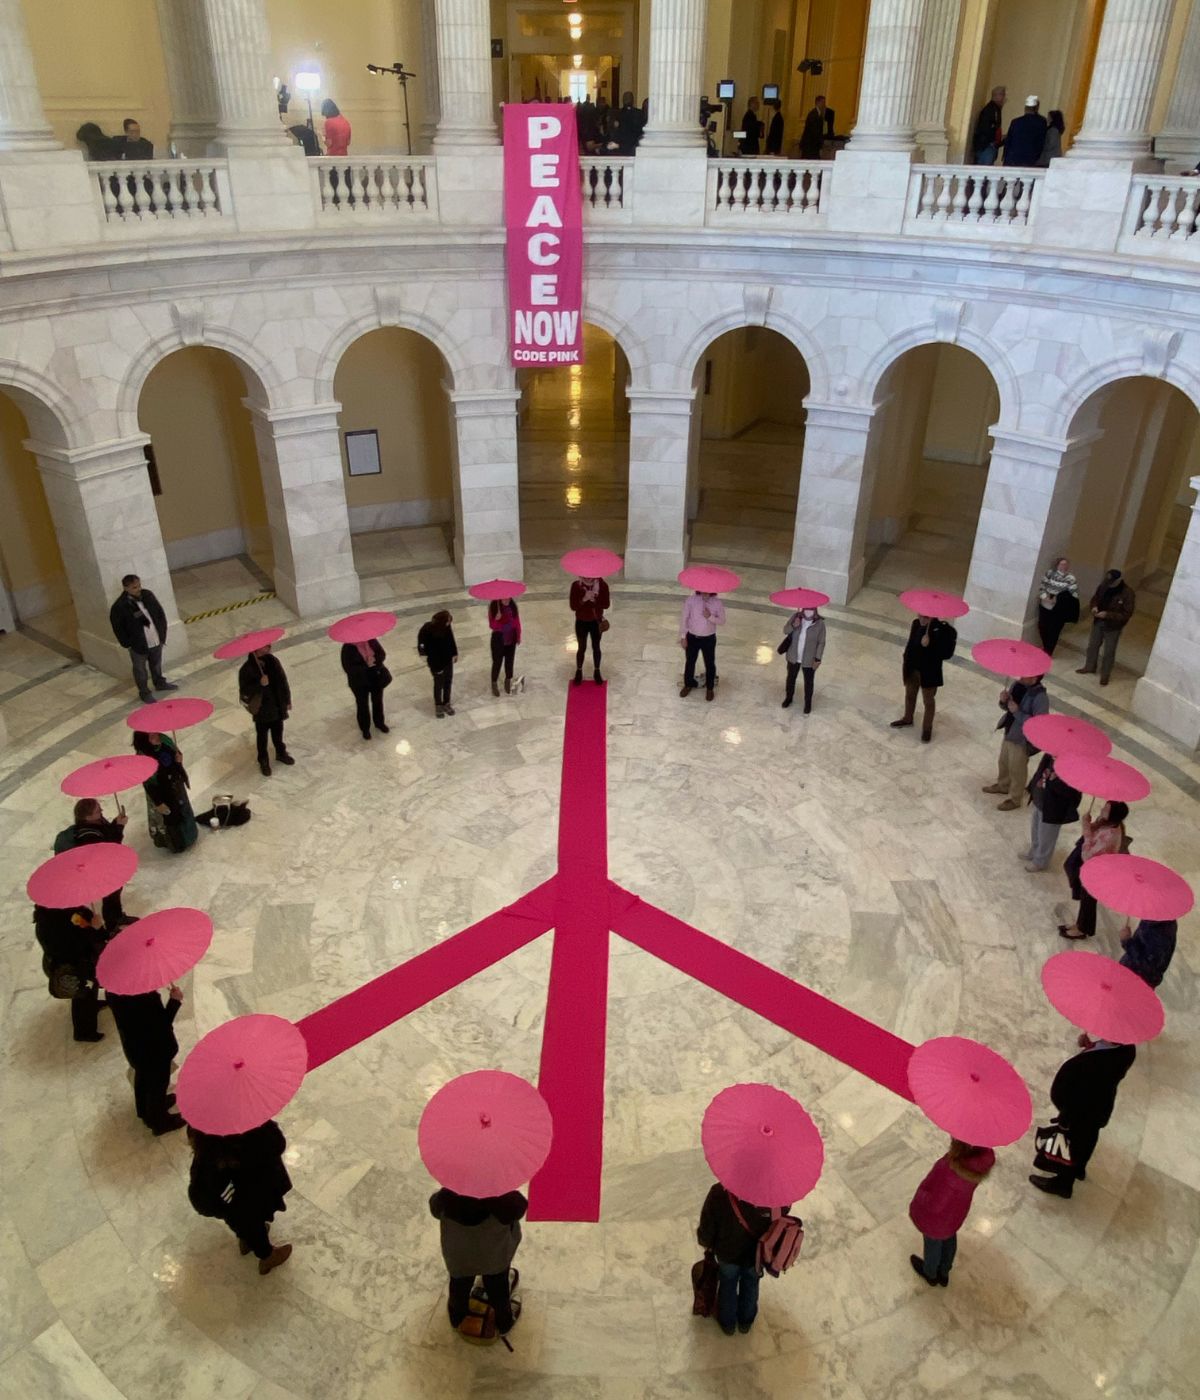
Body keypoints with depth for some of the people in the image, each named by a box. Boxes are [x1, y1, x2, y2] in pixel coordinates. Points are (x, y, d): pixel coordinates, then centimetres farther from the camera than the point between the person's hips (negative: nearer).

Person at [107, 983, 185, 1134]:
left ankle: (146, 1110, 56)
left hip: (132, 1044, 7)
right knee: (157, 1083, 19)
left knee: (143, 1076, 32)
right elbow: (161, 1024, -30)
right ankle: (158, 1121, 41)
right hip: (154, 1048, -7)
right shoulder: (145, 997, -42)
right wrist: (175, 1001, -21)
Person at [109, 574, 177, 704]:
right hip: (138, 645, -5)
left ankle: (160, 683, 49)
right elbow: (118, 628, -14)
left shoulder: (147, 595, -8)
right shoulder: (119, 607, -24)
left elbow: (160, 612, 4)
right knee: (140, 670, 14)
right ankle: (144, 692, 32)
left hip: (156, 641, 5)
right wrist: (127, 644, -10)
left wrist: (162, 633, 5)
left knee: (156, 664, 26)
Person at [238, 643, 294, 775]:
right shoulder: (247, 669, -20)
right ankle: (263, 762, 32)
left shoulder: (273, 661, -8)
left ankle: (281, 753, 45)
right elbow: (244, 690, -20)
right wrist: (259, 684, -35)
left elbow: (283, 681, 2)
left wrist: (287, 700, 7)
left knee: (278, 731, 22)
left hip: (277, 706, 4)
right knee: (262, 735, 14)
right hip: (261, 709, -3)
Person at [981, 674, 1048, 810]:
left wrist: (1017, 712, -33)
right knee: (1004, 762, 28)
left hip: (1022, 739, -7)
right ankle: (1003, 785, 54)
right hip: (1009, 732, 7)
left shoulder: (1040, 697, -30)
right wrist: (1004, 701, -16)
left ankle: (1014, 799, 34)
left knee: (1016, 770, 13)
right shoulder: (1017, 685, -7)